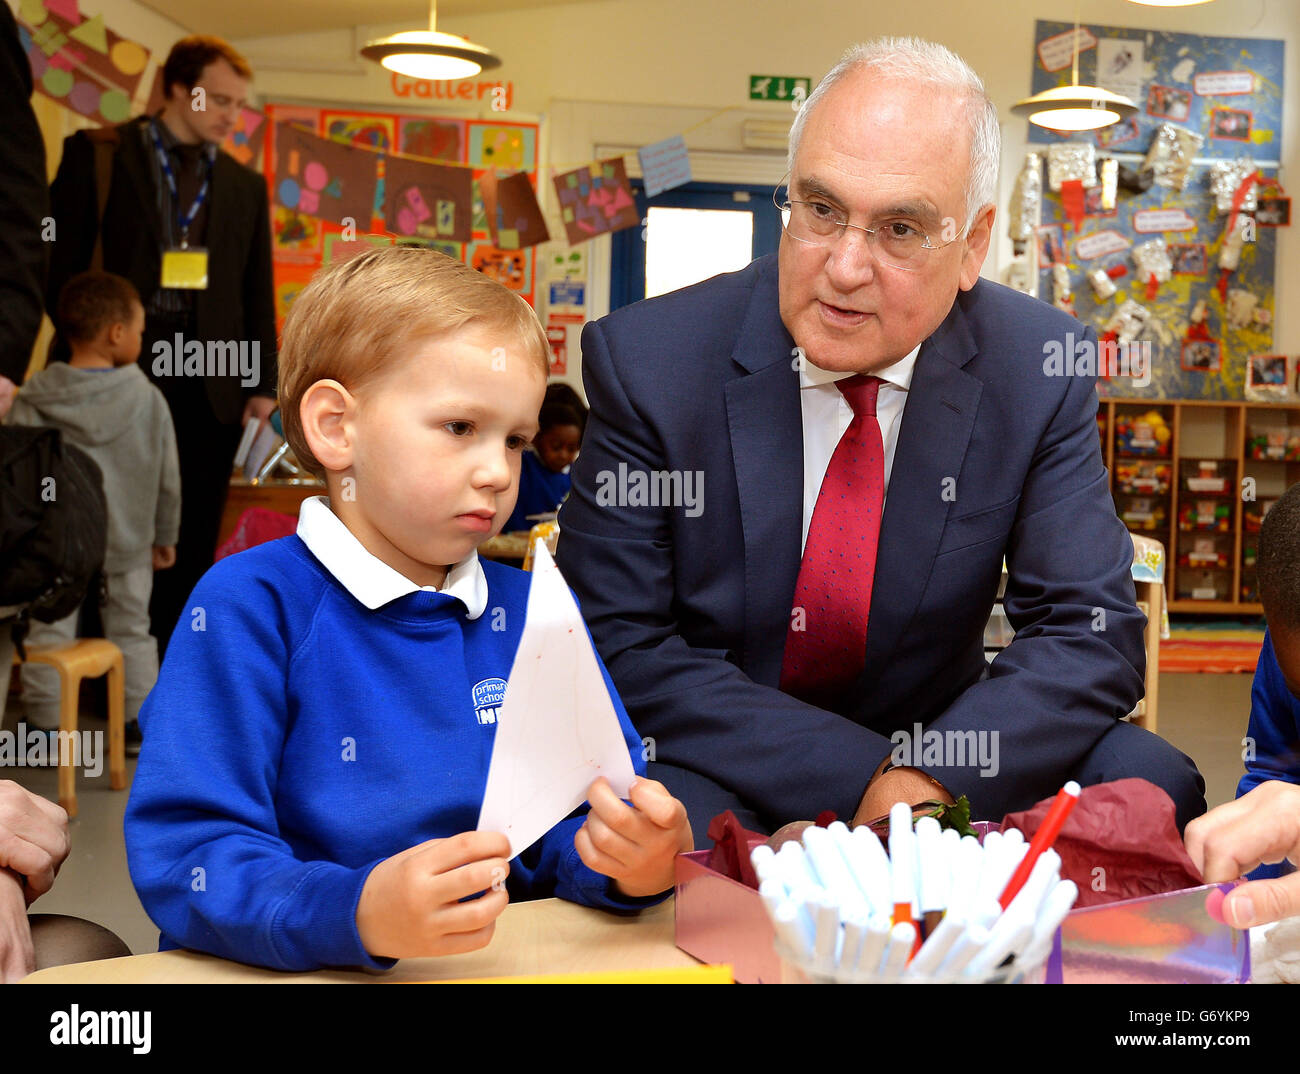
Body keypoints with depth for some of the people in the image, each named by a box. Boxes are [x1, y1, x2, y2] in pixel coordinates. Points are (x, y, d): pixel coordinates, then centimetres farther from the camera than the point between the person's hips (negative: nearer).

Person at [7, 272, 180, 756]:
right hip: (127, 541, 1)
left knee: (49, 633, 10)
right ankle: (137, 726, 21)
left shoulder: (32, 402, -9)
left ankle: (48, 729, 16)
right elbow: (167, 478, -1)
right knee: (131, 630, 15)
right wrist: (165, 536, 12)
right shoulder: (147, 398, -8)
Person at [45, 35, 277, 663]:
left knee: (190, 539, 5)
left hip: (210, 382, 3)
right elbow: (62, 258, 0)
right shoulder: (96, 154, 4)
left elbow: (258, 293, 13)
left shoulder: (246, 187, 14)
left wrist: (263, 383, 6)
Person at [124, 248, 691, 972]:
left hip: (503, 968, 4)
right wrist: (358, 913, -29)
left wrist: (635, 861, -15)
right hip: (302, 972, -3)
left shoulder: (534, 611, 8)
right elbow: (185, 853, -14)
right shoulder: (251, 607, -7)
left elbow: (566, 829, 6)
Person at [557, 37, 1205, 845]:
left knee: (1148, 782, -21)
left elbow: (1089, 633, -7)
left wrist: (930, 779, -27)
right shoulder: (644, 360, -14)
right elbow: (620, 647, -15)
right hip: (717, 765, -2)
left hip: (935, 752, 3)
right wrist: (859, 782, -24)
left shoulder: (1039, 369, -8)